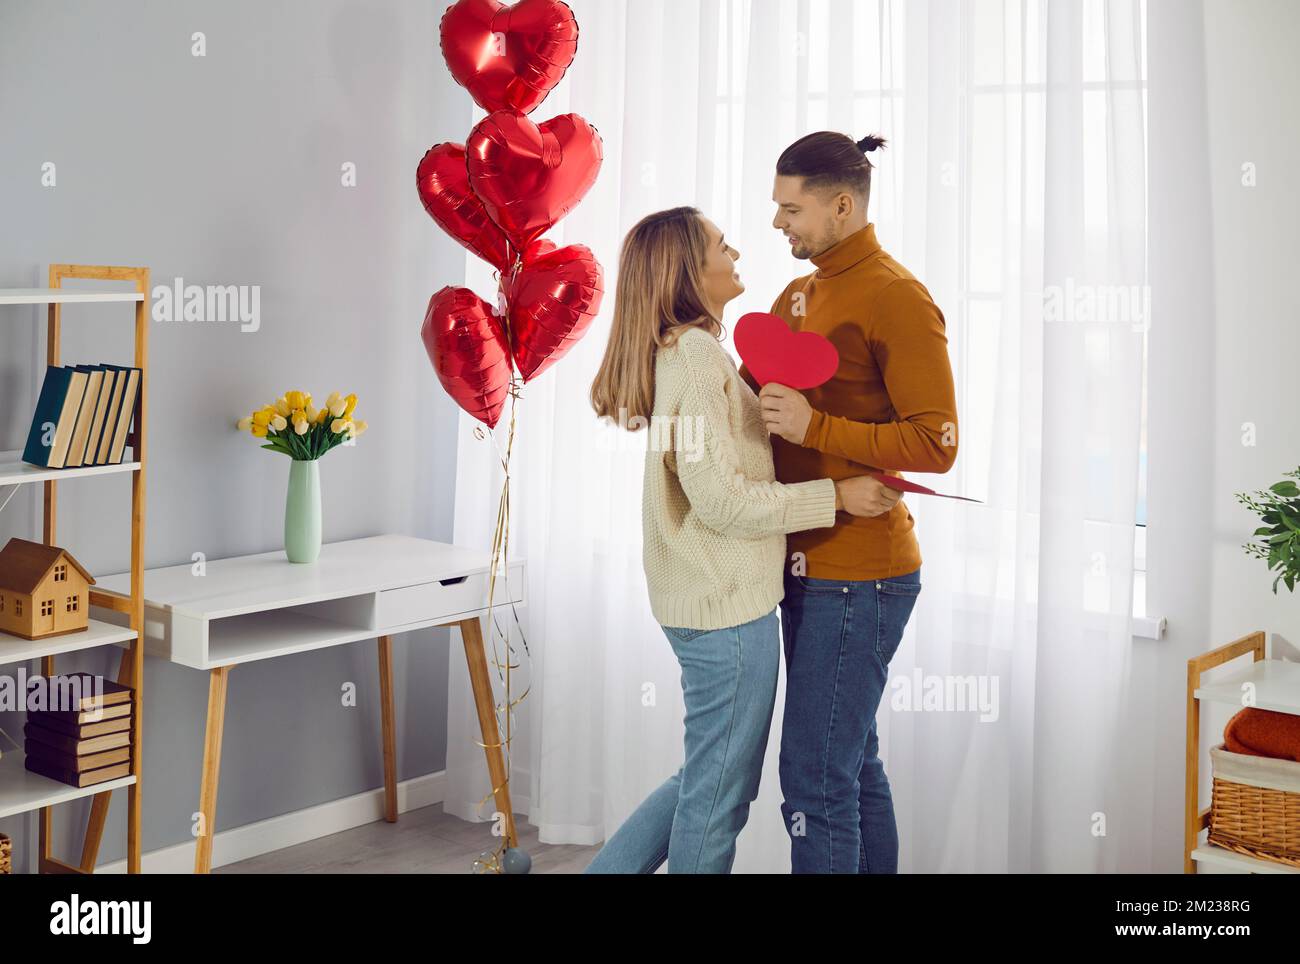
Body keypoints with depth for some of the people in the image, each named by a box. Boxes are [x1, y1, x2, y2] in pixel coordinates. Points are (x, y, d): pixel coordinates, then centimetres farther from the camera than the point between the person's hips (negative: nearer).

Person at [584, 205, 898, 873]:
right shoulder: (695, 353, -18)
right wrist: (835, 496, -18)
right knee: (719, 793, 5)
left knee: (708, 780, 21)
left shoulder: (678, 351, 13)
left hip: (701, 596, 10)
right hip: (727, 602, -10)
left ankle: (605, 870, 26)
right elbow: (720, 499, -22)